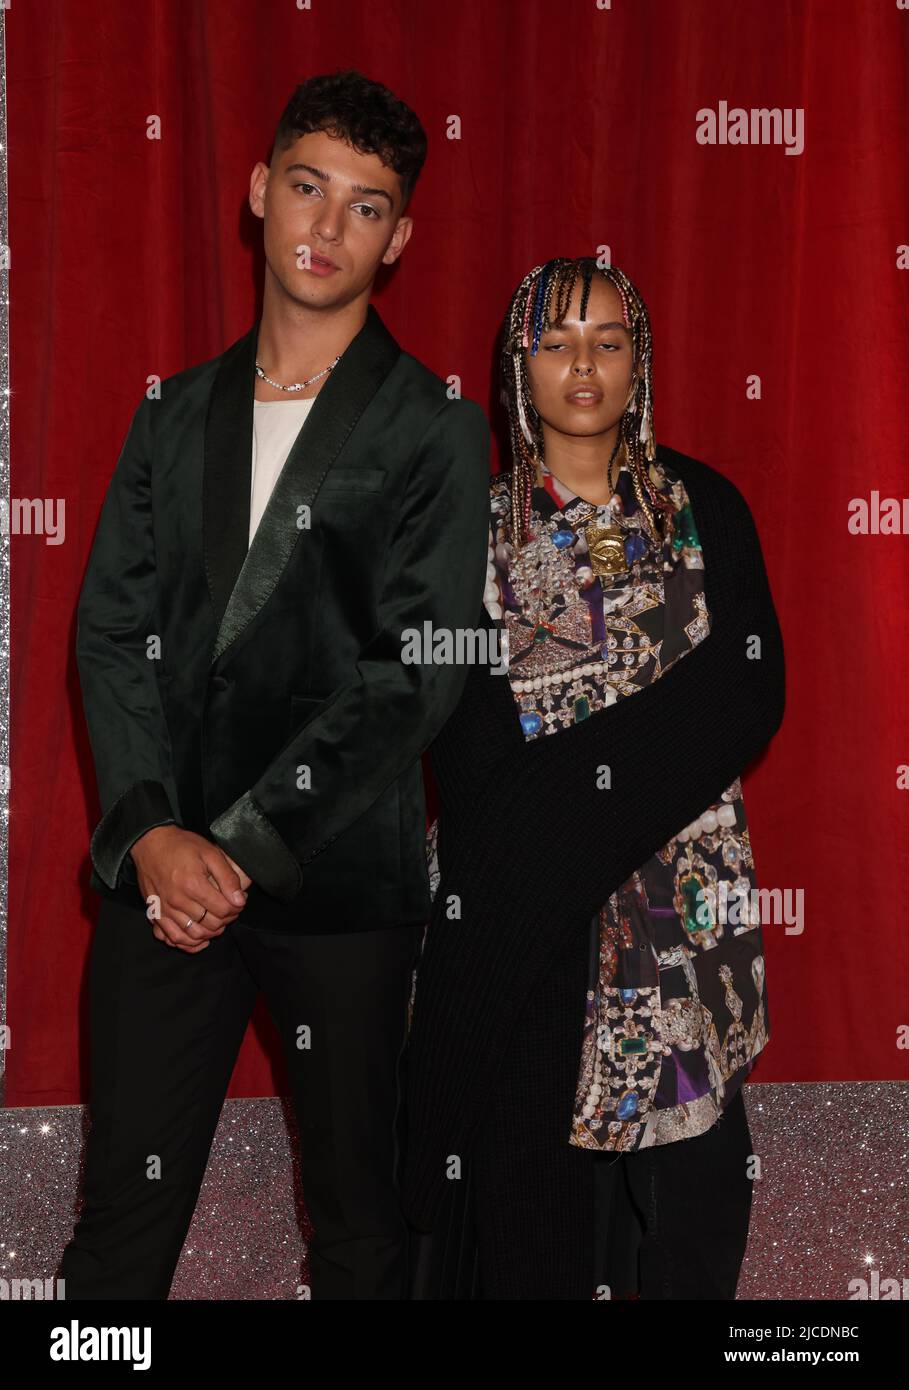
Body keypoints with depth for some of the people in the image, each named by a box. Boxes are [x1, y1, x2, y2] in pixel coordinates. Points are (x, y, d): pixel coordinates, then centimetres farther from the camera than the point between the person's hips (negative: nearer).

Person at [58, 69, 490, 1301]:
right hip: (164, 872, 3)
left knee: (358, 1213, 10)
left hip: (342, 877, -3)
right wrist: (152, 831, -9)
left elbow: (420, 672, -9)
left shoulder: (435, 430, -1)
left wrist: (246, 847, -13)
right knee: (125, 1211, 7)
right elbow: (113, 629, 7)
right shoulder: (177, 416, 13)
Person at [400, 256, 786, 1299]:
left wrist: (564, 777, -13)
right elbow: (469, 743, -2)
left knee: (680, 1164, 0)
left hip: (682, 896, 1)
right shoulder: (471, 522, 5)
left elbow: (751, 695, -4)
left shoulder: (706, 509, 7)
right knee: (527, 1167, 0)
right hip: (518, 902, 0)